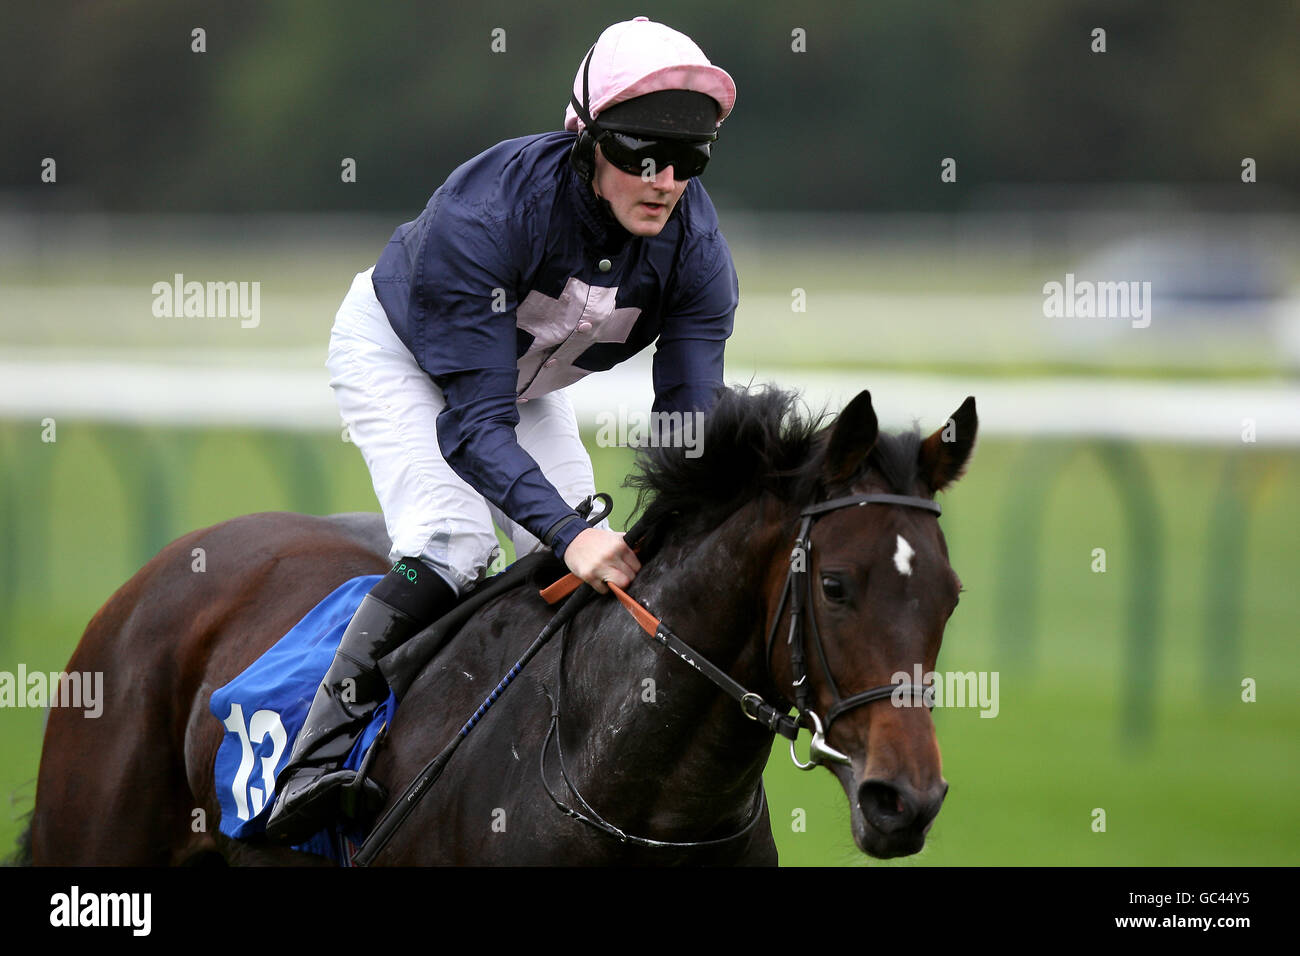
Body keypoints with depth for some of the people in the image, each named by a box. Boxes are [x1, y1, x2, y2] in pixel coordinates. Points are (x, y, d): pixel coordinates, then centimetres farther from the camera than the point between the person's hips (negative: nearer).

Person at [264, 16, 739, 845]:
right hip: (397, 352, -6)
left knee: (586, 565, -6)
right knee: (454, 547, -25)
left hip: (527, 377, 6)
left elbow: (689, 418, -25)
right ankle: (318, 756, -20)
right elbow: (473, 422, -42)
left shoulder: (696, 248, -27)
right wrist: (567, 531, -56)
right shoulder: (489, 209, -42)